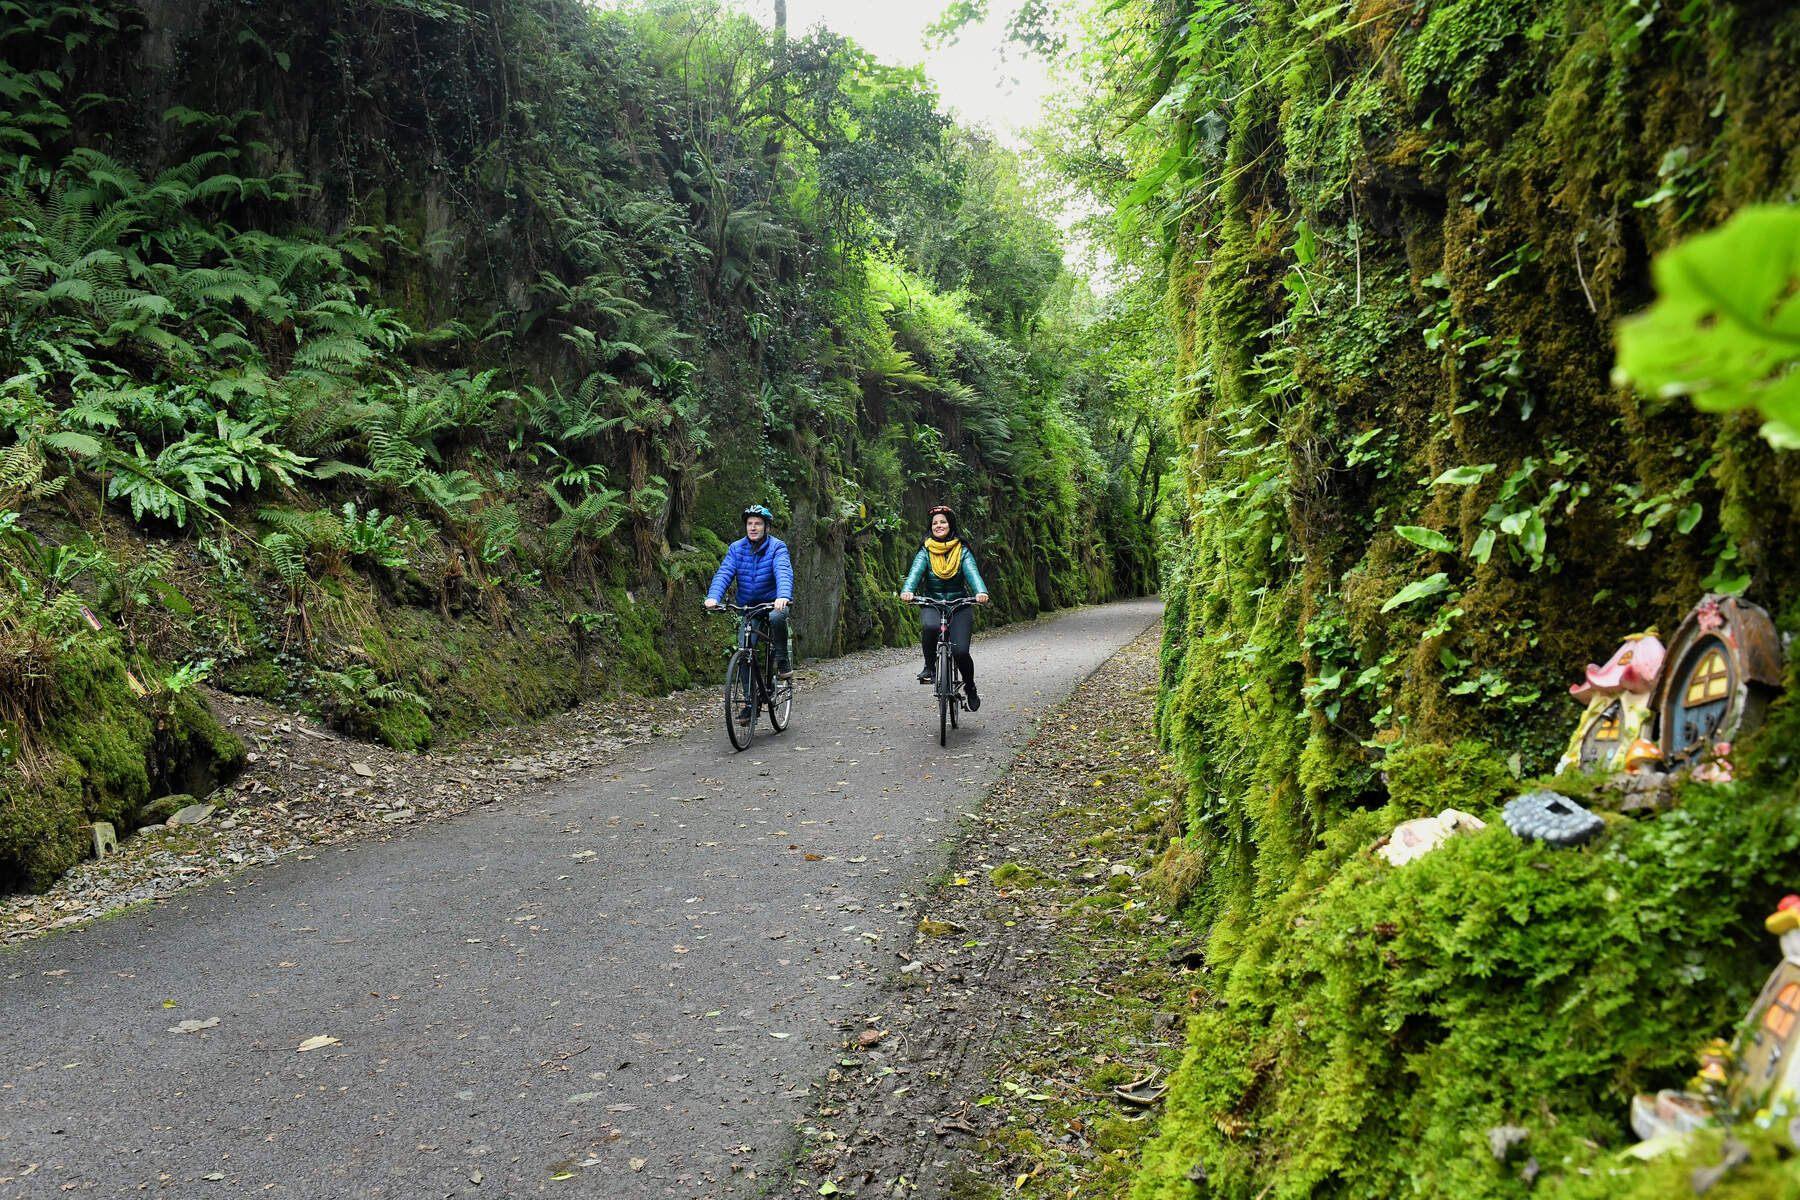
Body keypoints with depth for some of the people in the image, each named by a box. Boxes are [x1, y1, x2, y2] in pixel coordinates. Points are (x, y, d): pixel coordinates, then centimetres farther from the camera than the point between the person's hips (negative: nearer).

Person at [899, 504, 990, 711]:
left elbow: (972, 573, -17)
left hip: (960, 606, 0)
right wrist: (907, 591, -39)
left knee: (960, 651, -17)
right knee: (930, 626, -36)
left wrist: (981, 592, -39)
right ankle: (929, 667, -8)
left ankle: (970, 689, 13)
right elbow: (915, 572, -16)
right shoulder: (925, 552, 1)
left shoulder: (962, 551, -1)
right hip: (932, 605, 0)